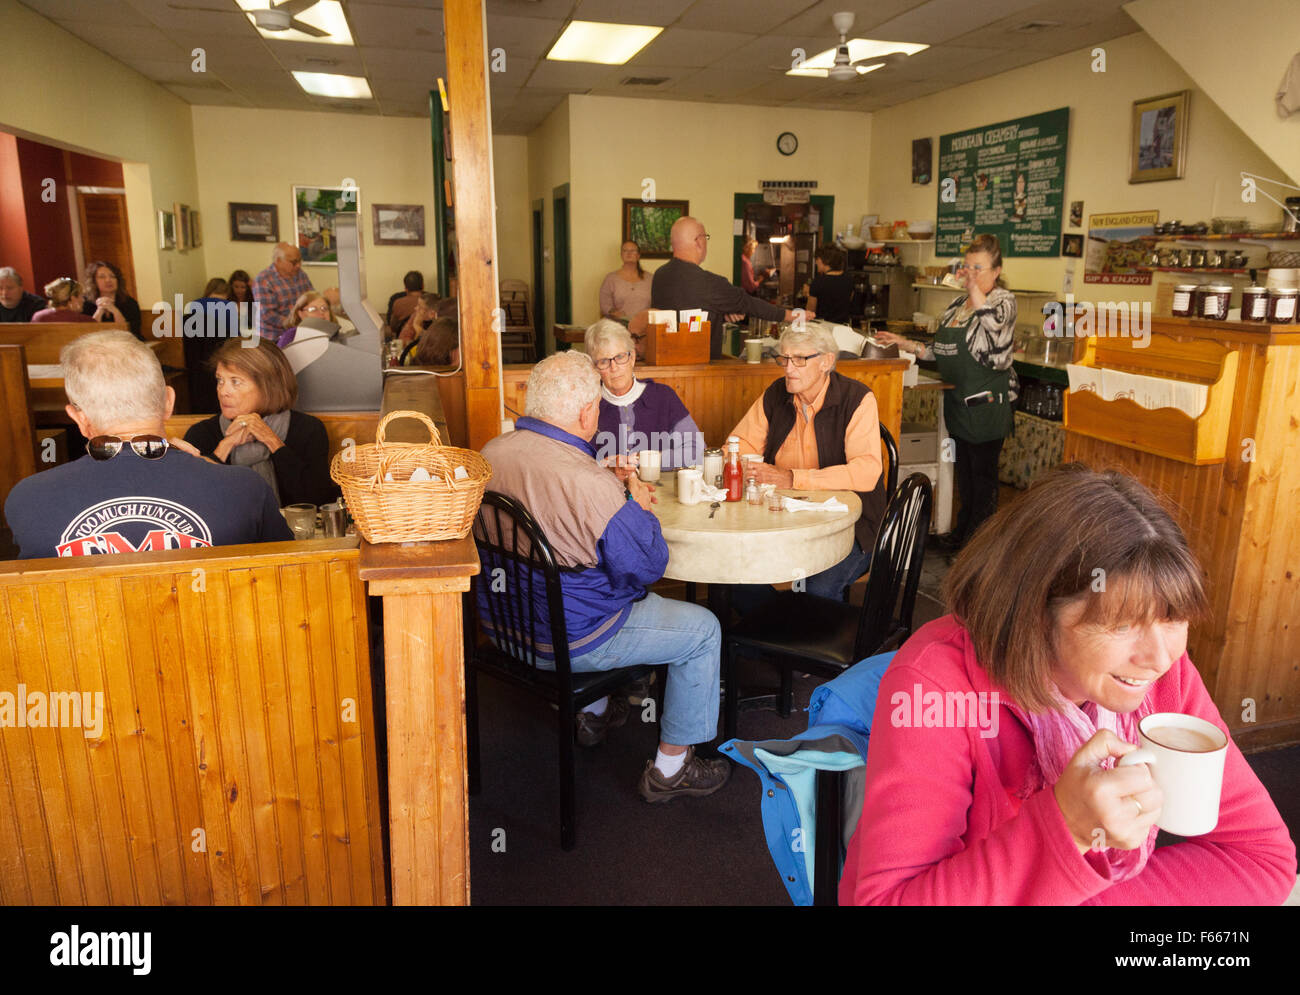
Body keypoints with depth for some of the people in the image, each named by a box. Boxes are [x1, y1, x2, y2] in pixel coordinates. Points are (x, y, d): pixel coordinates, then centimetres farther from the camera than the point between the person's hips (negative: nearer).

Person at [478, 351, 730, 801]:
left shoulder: (489, 454, -6)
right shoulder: (589, 484, -30)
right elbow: (646, 566, -19)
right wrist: (639, 506, -3)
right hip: (567, 640, -8)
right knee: (702, 629, 7)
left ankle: (595, 711, 47)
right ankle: (671, 768, 17)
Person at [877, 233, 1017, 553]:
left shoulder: (1005, 300, -9)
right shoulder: (959, 303, 12)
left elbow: (993, 320, -35)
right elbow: (944, 352, 17)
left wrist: (973, 286, -23)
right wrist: (906, 344, 7)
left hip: (987, 403, -8)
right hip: (959, 400, 8)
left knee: (983, 473, 2)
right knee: (964, 470, 17)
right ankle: (963, 530, 31)